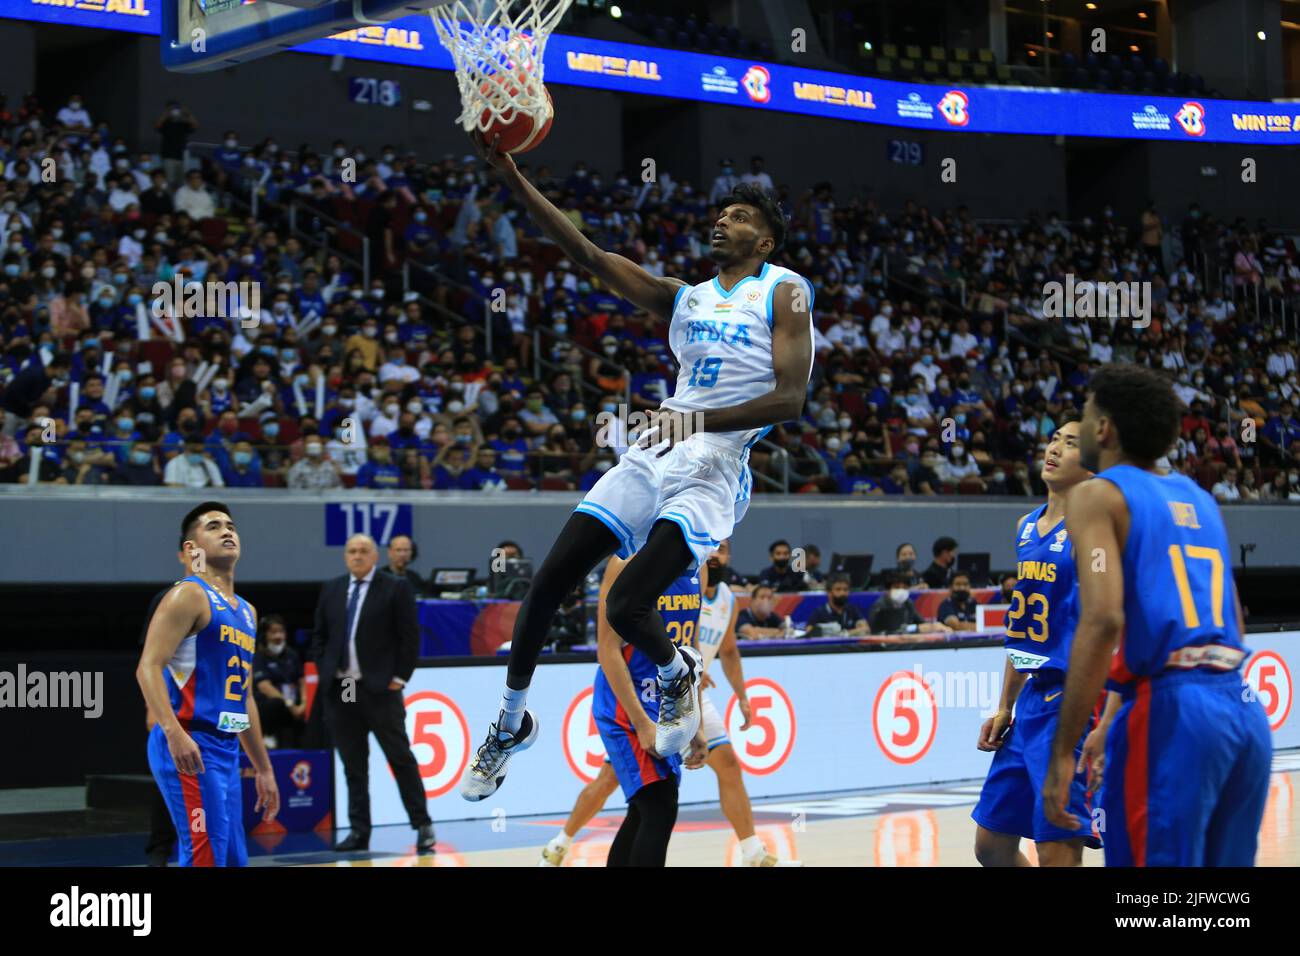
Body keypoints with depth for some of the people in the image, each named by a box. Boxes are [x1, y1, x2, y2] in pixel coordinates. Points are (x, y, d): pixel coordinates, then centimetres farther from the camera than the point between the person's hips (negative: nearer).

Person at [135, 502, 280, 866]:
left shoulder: (246, 612, 20)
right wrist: (174, 732, -31)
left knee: (233, 860, 11)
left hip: (226, 750, 9)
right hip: (190, 747, -9)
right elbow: (148, 667, -18)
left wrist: (263, 768, 25)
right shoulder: (189, 595, -6)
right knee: (206, 859, -13)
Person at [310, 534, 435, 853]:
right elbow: (319, 635, 16)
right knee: (353, 764, 8)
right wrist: (324, 672, 4)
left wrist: (399, 678, -8)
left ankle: (422, 826, 7)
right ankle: (359, 831, 13)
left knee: (401, 758, 0)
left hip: (380, 688, -4)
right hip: (339, 690, 4)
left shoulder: (396, 588, -2)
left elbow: (410, 637, -4)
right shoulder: (331, 590, 12)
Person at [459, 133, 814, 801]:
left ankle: (678, 677, 14)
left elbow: (790, 398, -10)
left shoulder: (784, 293, 1)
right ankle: (510, 723, 19)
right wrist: (510, 175, 0)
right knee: (545, 587, 0)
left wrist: (701, 420, -22)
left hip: (711, 471, -6)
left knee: (627, 607, -21)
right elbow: (588, 255, 9)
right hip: (649, 459, 6)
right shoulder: (683, 298, 17)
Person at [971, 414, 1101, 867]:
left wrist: (1105, 727, -23)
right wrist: (1005, 707, 19)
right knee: (992, 844, 14)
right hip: (1034, 697, 9)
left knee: (1057, 854, -8)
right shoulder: (1027, 525, 14)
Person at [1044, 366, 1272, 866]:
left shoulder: (1098, 494, 0)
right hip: (1245, 709, 7)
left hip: (1169, 710, -7)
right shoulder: (1199, 499, 22)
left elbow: (1103, 619, -15)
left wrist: (1062, 751, -16)